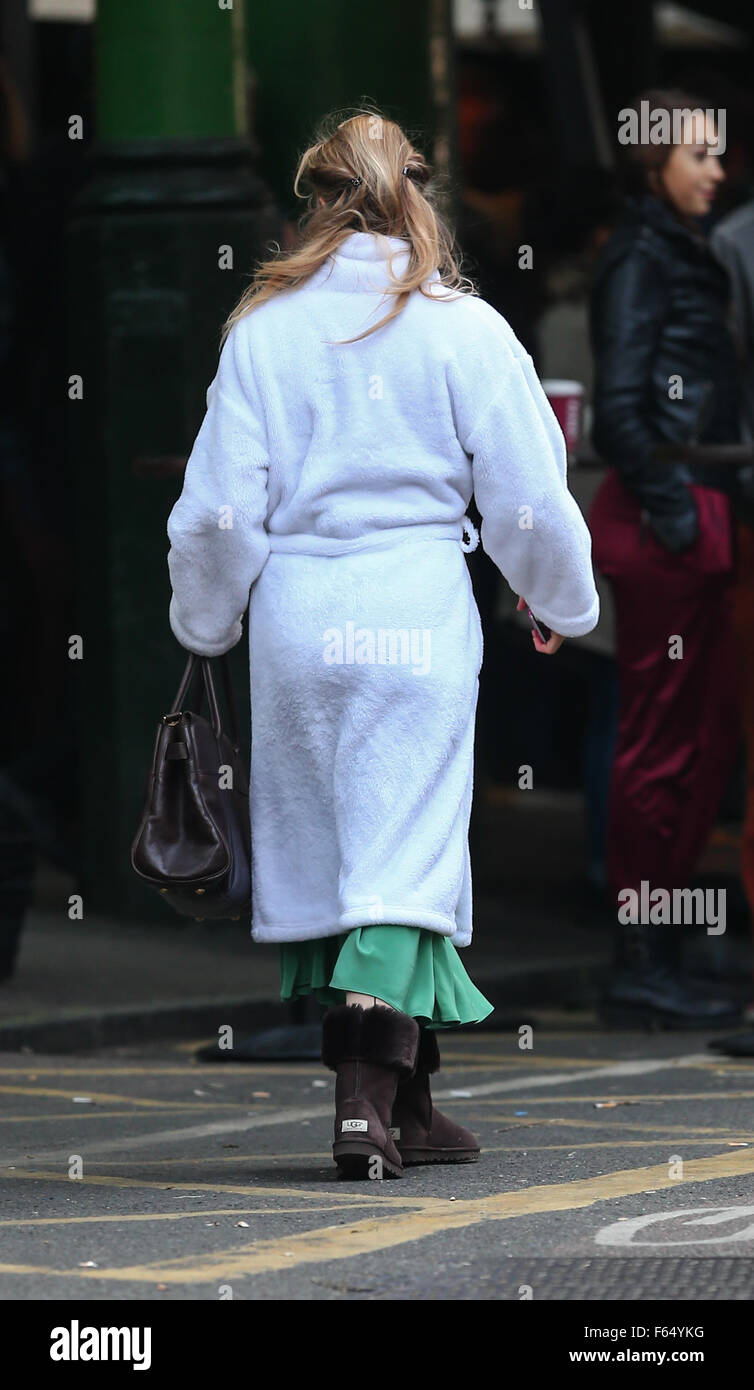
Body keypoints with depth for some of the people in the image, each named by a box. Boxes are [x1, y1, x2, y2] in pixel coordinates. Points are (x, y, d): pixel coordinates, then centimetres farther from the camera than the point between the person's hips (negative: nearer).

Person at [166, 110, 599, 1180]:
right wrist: (565, 603, 17)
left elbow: (218, 508, 2)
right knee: (405, 850, -1)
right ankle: (370, 1092, -14)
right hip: (419, 613, -2)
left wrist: (205, 624, 18)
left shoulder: (263, 329, 2)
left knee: (321, 848, 12)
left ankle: (406, 1104, 20)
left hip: (296, 613, 2)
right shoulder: (464, 328, -3)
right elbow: (529, 499, -1)